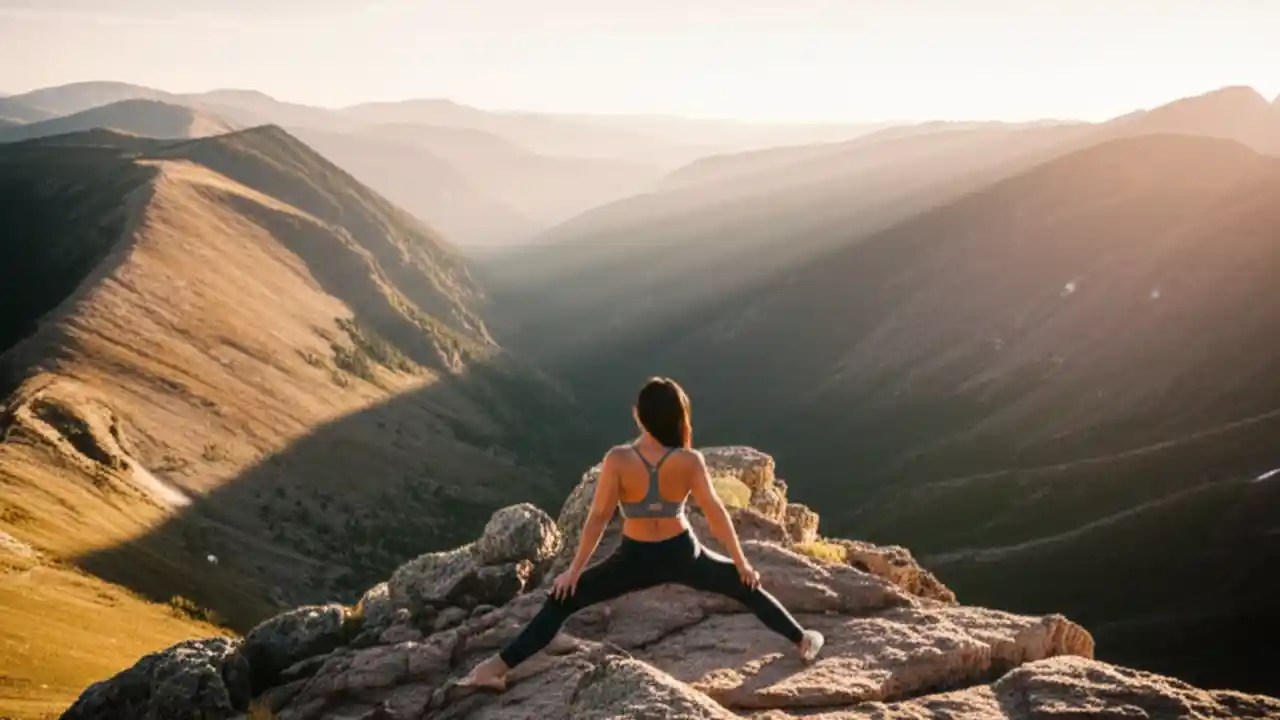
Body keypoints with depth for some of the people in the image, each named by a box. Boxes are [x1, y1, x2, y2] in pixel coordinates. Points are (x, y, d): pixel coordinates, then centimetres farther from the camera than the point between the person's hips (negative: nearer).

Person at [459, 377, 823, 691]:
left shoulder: (618, 460, -19)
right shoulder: (690, 461, -15)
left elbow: (598, 517, -14)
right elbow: (716, 513, -8)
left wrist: (574, 569, -3)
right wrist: (741, 561, 5)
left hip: (635, 560, -1)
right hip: (682, 555, 1)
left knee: (562, 600, 8)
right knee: (745, 586, 25)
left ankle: (497, 668, 2)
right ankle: (802, 641, 36)